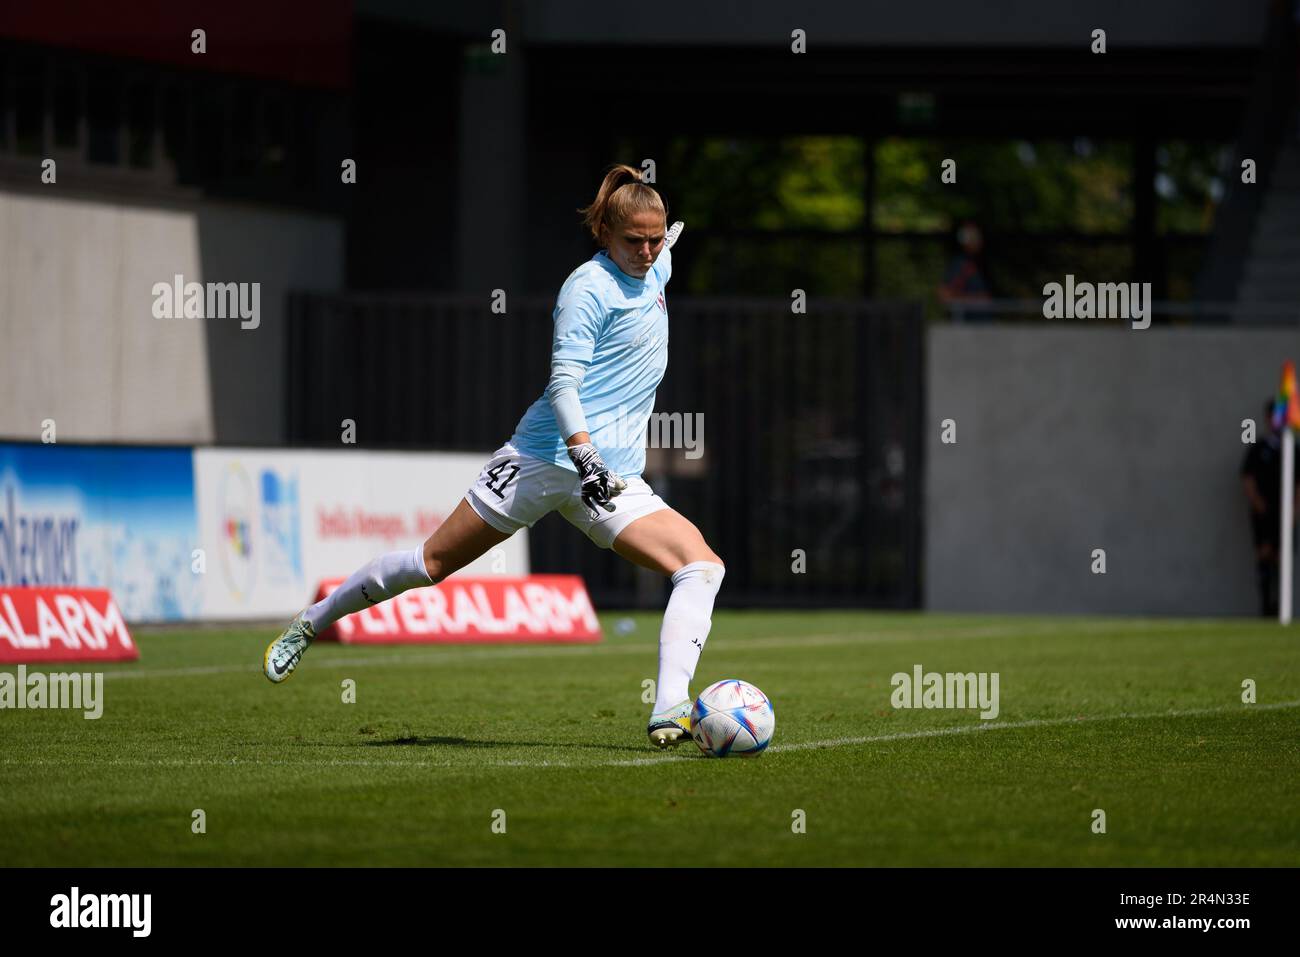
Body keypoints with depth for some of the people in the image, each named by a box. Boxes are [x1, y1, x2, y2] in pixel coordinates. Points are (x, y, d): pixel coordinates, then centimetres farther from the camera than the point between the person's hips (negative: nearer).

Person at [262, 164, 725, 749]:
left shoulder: (655, 272, 11)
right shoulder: (590, 287, -12)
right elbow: (563, 382, -21)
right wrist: (586, 457, -31)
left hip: (611, 479, 7)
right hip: (546, 455, -6)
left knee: (704, 567, -15)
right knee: (435, 562, 2)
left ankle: (669, 712, -25)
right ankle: (311, 623, 23)